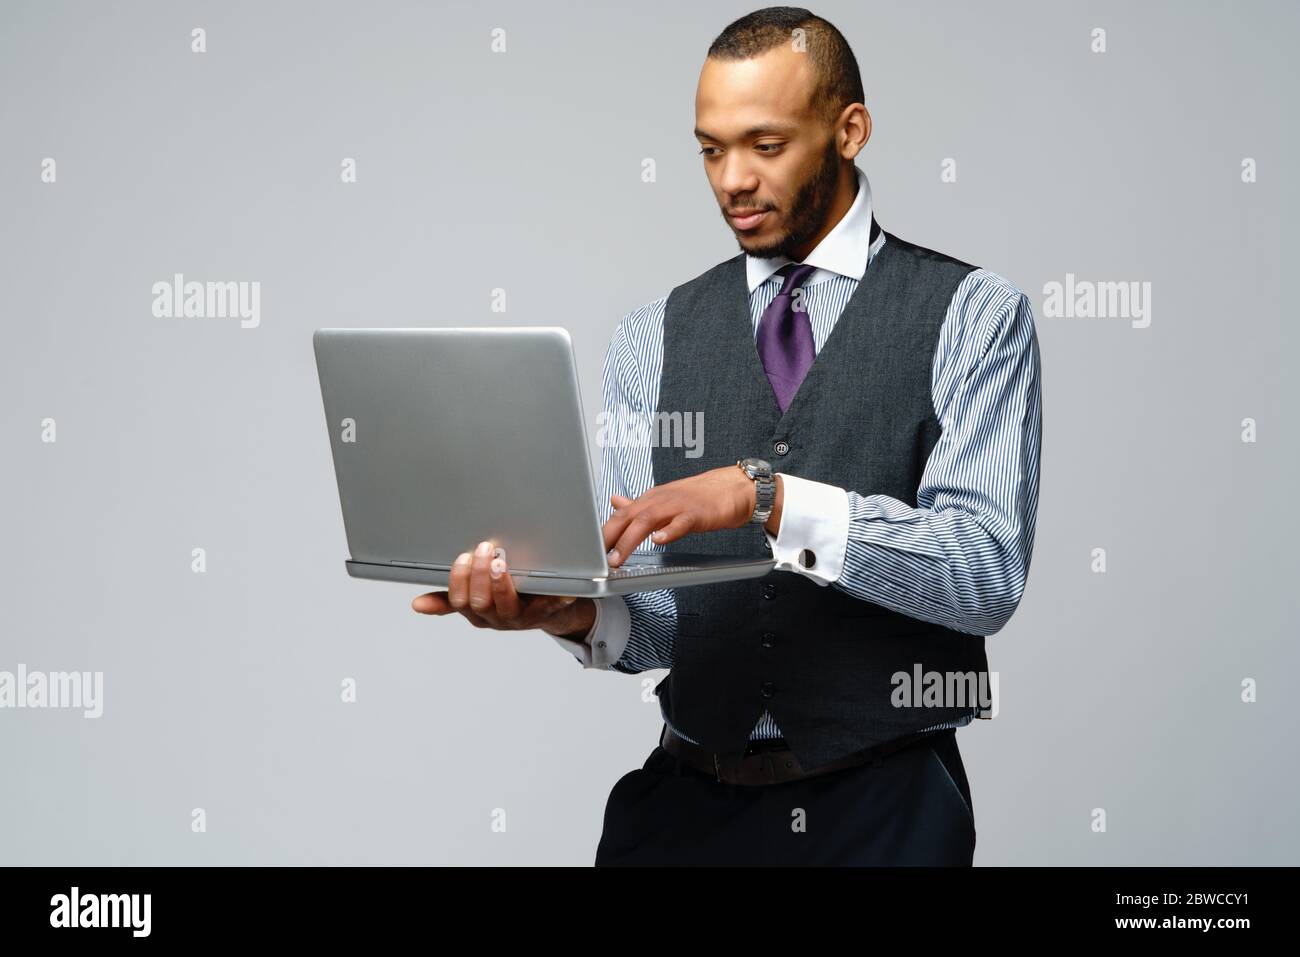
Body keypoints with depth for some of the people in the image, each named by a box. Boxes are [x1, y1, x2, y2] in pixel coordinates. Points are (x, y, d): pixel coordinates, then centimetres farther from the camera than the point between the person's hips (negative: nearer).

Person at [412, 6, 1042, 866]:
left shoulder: (973, 315, 1)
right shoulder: (653, 340, 10)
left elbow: (988, 570, -12)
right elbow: (653, 619, 6)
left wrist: (771, 498, -23)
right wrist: (574, 612, -17)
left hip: (885, 804, -2)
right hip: (692, 796, 2)